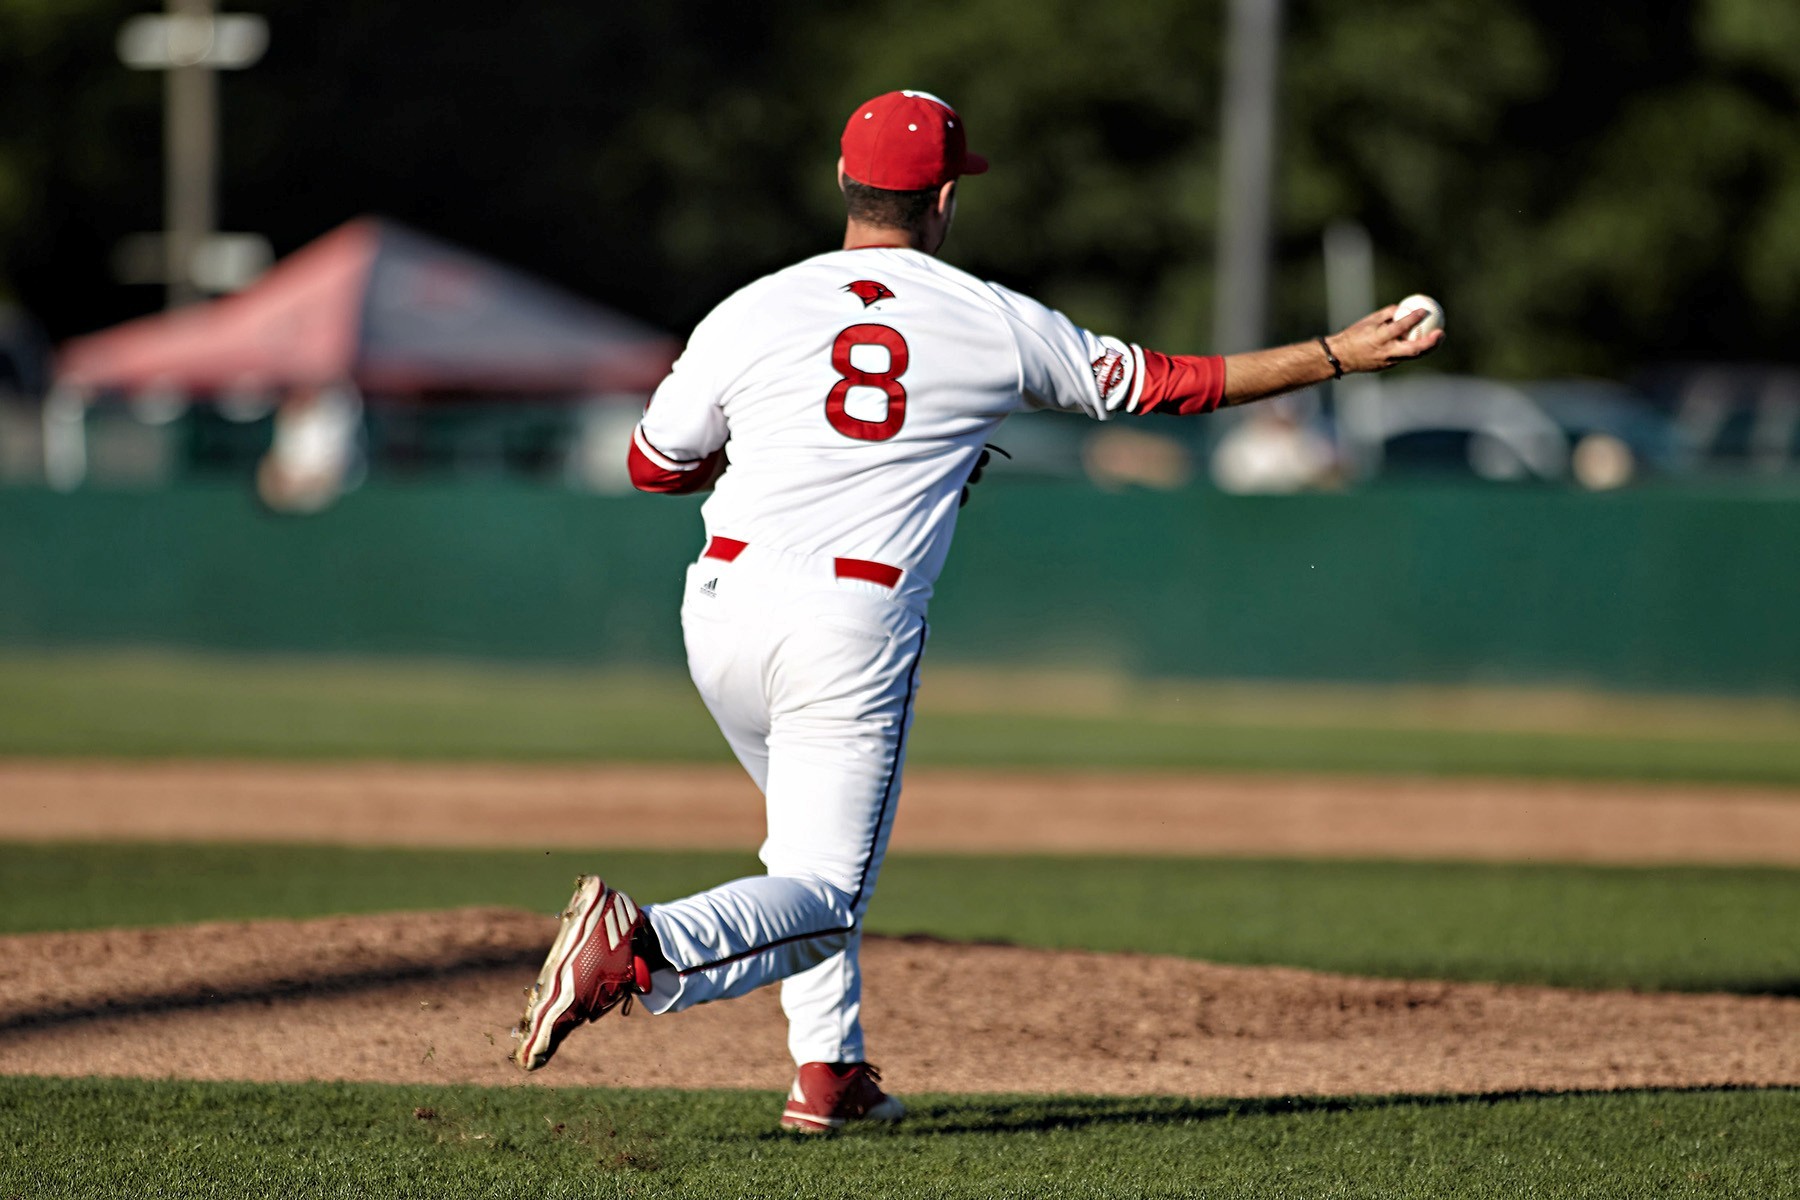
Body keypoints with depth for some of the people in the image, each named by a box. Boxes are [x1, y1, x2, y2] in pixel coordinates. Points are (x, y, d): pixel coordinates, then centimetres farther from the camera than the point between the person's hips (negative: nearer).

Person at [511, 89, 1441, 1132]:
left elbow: (653, 464, 14)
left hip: (726, 610, 4)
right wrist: (1338, 356, 21)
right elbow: (1169, 381, 10)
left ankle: (829, 1069, 22)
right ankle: (642, 946, -32)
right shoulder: (995, 326, 2)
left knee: (819, 840, 28)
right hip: (857, 633, -4)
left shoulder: (754, 313, 4)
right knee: (823, 895, -3)